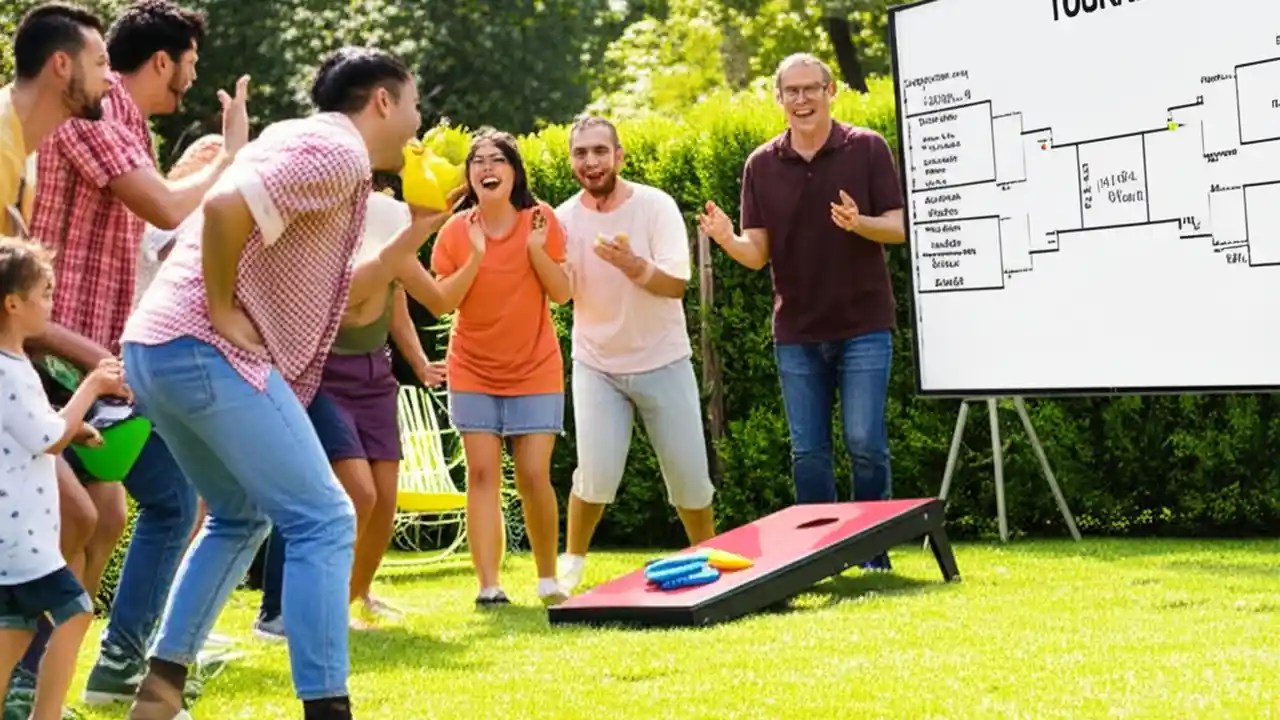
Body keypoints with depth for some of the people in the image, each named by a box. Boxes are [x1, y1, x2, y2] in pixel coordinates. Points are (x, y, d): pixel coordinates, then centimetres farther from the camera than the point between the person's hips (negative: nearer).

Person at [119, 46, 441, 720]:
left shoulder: (312, 150, 25)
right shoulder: (338, 152, -7)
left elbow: (342, 295, 28)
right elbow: (226, 205, -25)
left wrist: (417, 230, 25)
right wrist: (221, 311, -16)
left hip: (156, 347, 10)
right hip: (207, 350, -10)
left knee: (240, 515, 25)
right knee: (322, 521, -5)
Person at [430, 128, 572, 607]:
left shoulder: (540, 219, -5)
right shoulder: (456, 230, -3)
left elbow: (562, 293, -6)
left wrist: (536, 248, -20)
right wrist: (474, 260, -20)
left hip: (535, 370, -1)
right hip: (473, 371, 1)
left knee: (534, 476, -6)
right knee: (482, 474, -7)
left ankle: (548, 579, 12)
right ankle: (488, 586, -8)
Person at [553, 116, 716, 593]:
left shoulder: (656, 206, -11)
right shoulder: (565, 219, -4)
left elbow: (676, 284, -20)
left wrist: (634, 267, -39)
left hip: (663, 362, -1)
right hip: (597, 365, 1)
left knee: (688, 473, 3)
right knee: (597, 474, -12)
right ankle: (572, 561, 10)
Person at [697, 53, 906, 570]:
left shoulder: (867, 149, -3)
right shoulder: (762, 165, 4)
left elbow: (898, 228, -4)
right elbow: (758, 254, 1)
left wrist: (859, 223, -25)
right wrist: (726, 239, -21)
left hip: (863, 325, -3)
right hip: (796, 330, 3)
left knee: (865, 442, -6)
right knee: (808, 452, 5)